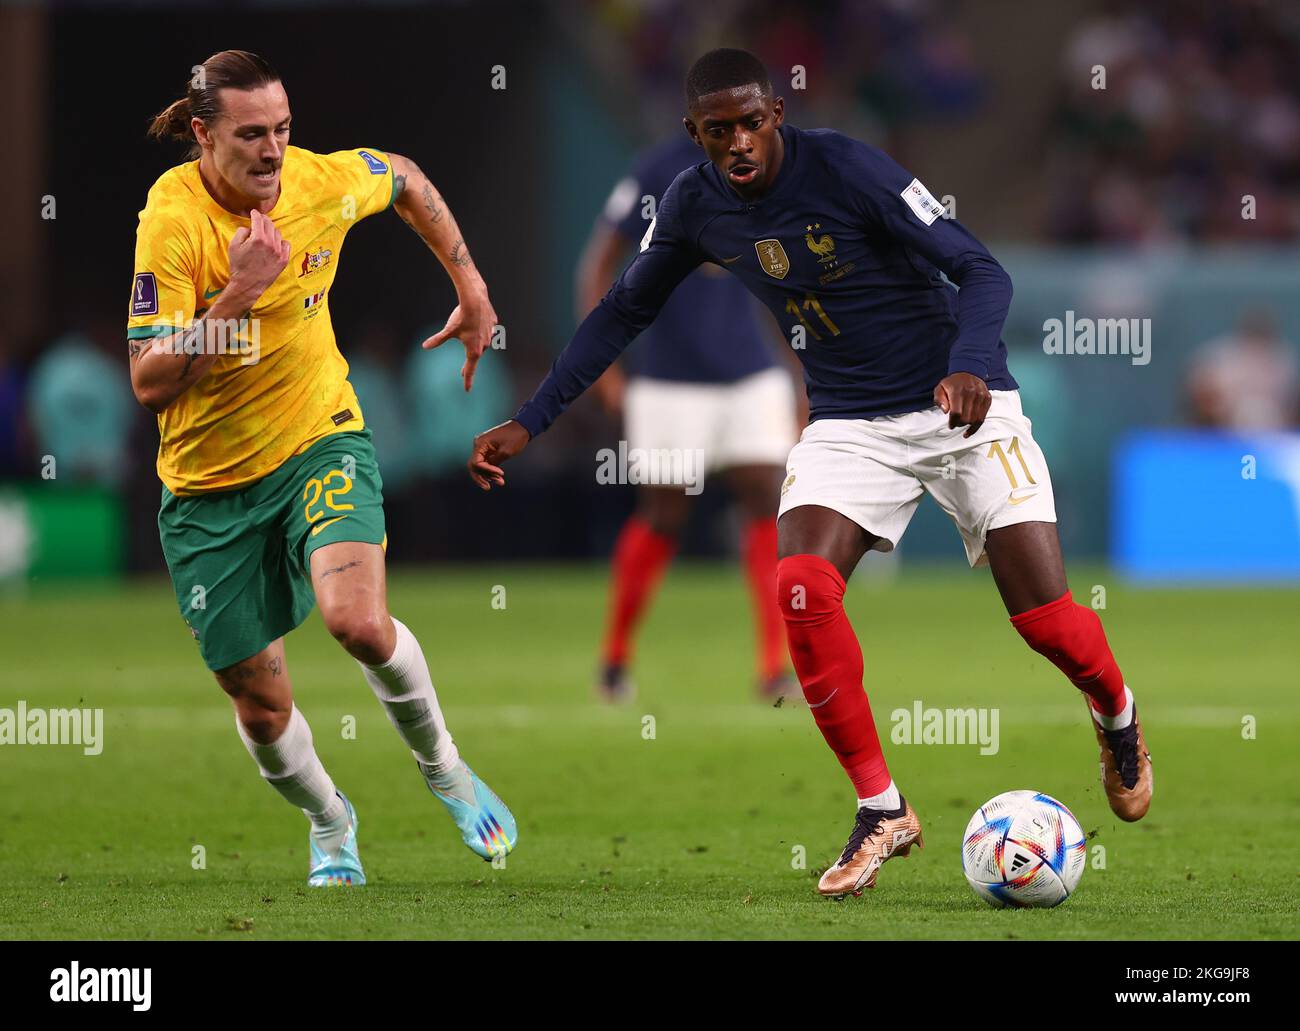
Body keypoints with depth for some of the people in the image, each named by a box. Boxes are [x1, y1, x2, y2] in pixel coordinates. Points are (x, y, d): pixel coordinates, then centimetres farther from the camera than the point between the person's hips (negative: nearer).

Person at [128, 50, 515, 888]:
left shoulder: (325, 183, -11)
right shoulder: (172, 221, -22)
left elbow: (408, 181, 15)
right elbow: (151, 384, -26)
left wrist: (473, 292, 16)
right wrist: (237, 295, -35)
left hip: (319, 441, 1)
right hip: (210, 485, -1)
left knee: (359, 622, -27)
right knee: (261, 705, 6)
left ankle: (442, 767, 3)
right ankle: (330, 823, 39)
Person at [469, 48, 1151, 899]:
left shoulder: (846, 169, -21)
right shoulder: (696, 206, -4)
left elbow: (980, 271, -21)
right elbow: (624, 311, 11)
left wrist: (970, 365, -41)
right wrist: (529, 422, 7)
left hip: (964, 412, -4)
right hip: (849, 426, 4)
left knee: (1044, 617, -10)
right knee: (802, 588, -22)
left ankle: (1118, 716, 28)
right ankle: (882, 812, -10)